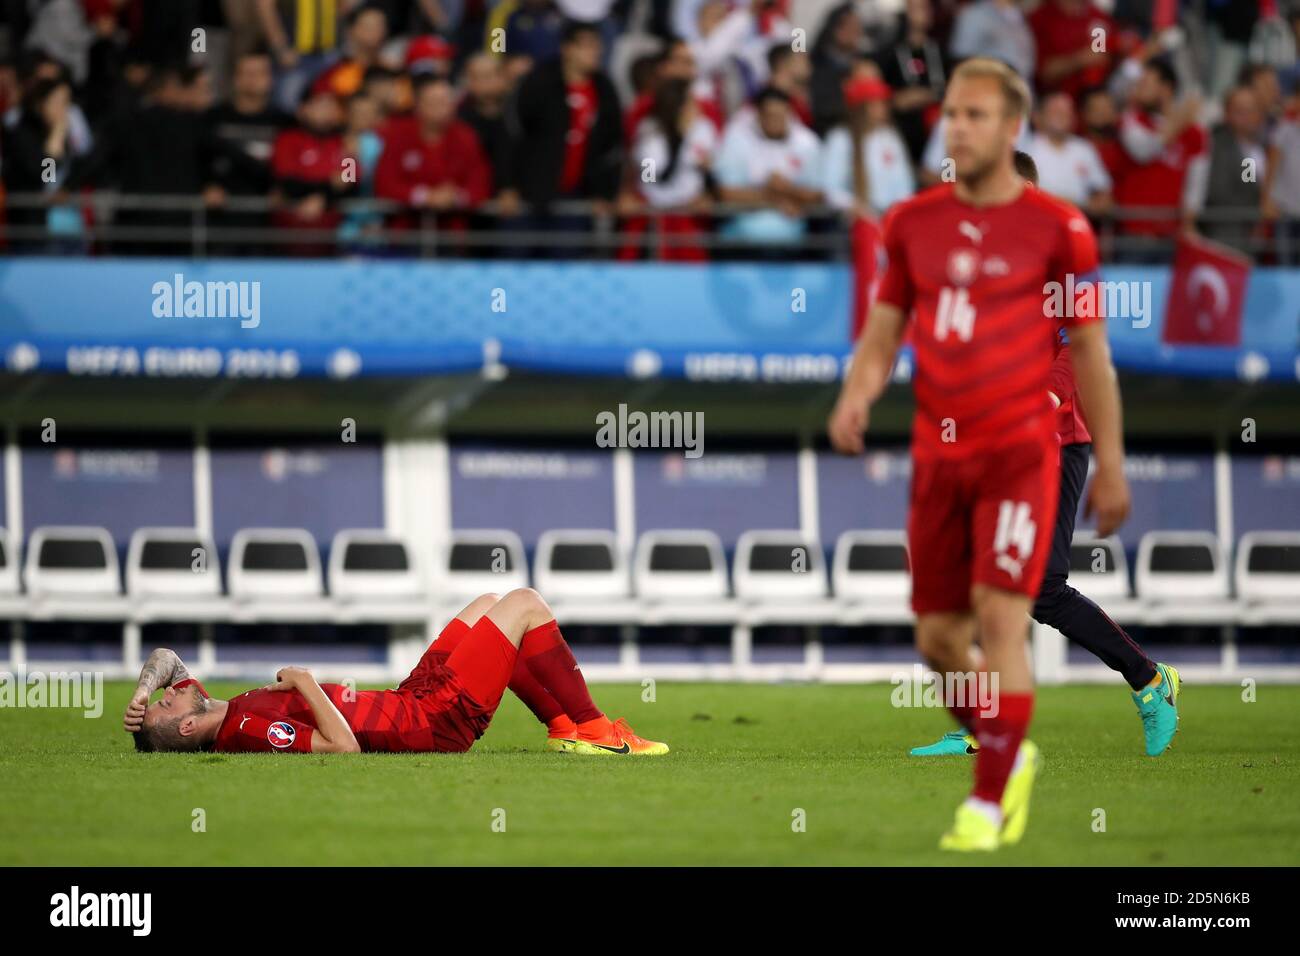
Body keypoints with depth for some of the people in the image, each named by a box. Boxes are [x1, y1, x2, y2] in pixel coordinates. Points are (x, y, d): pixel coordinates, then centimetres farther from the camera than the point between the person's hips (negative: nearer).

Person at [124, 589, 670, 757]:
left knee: (488, 606, 24)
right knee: (525, 604, -4)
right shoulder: (252, 731, -30)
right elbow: (344, 745, -39)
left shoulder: (221, 718, -3)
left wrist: (143, 690, -5)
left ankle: (562, 726, 26)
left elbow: (165, 657, 15)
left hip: (408, 700, 10)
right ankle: (591, 730, 8)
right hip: (435, 722, -10)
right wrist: (305, 684, -29)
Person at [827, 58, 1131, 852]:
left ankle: (990, 803, -7)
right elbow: (884, 332, 12)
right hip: (938, 454, 5)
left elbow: (1091, 354, 1)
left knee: (1000, 619, -14)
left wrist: (1111, 466, 1)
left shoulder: (1057, 229, -4)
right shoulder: (914, 222, 7)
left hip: (1020, 451, -5)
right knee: (938, 637, 7)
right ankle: (1012, 755, 31)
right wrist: (858, 394, -9)